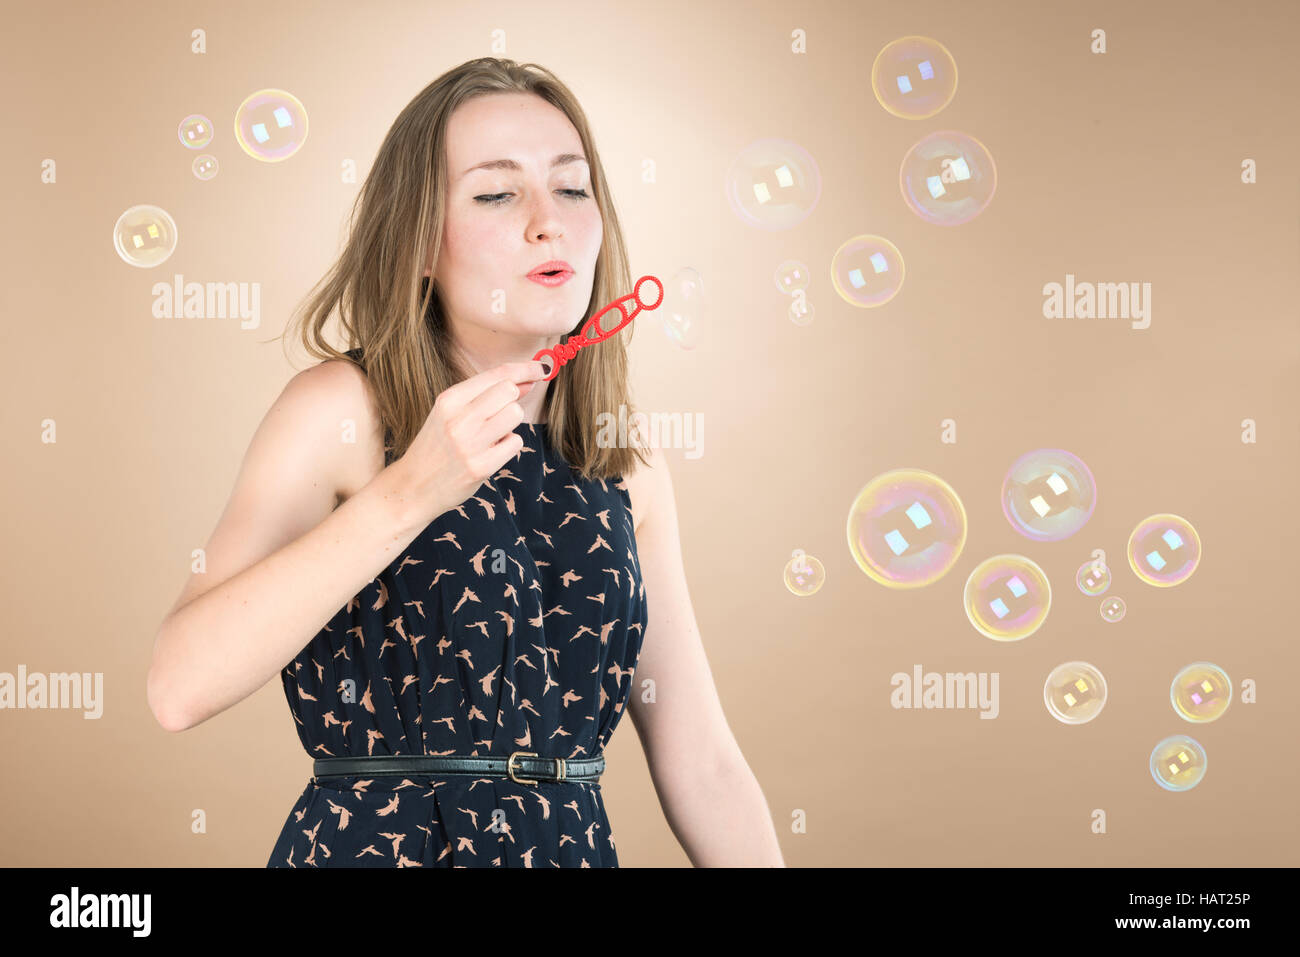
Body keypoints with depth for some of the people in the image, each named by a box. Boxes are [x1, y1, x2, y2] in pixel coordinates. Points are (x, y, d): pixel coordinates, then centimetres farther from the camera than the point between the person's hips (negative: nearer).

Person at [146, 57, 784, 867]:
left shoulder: (629, 467, 0)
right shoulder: (341, 412, -11)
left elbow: (702, 764, 2)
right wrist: (405, 493, -28)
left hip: (573, 841, 4)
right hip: (369, 843, -3)